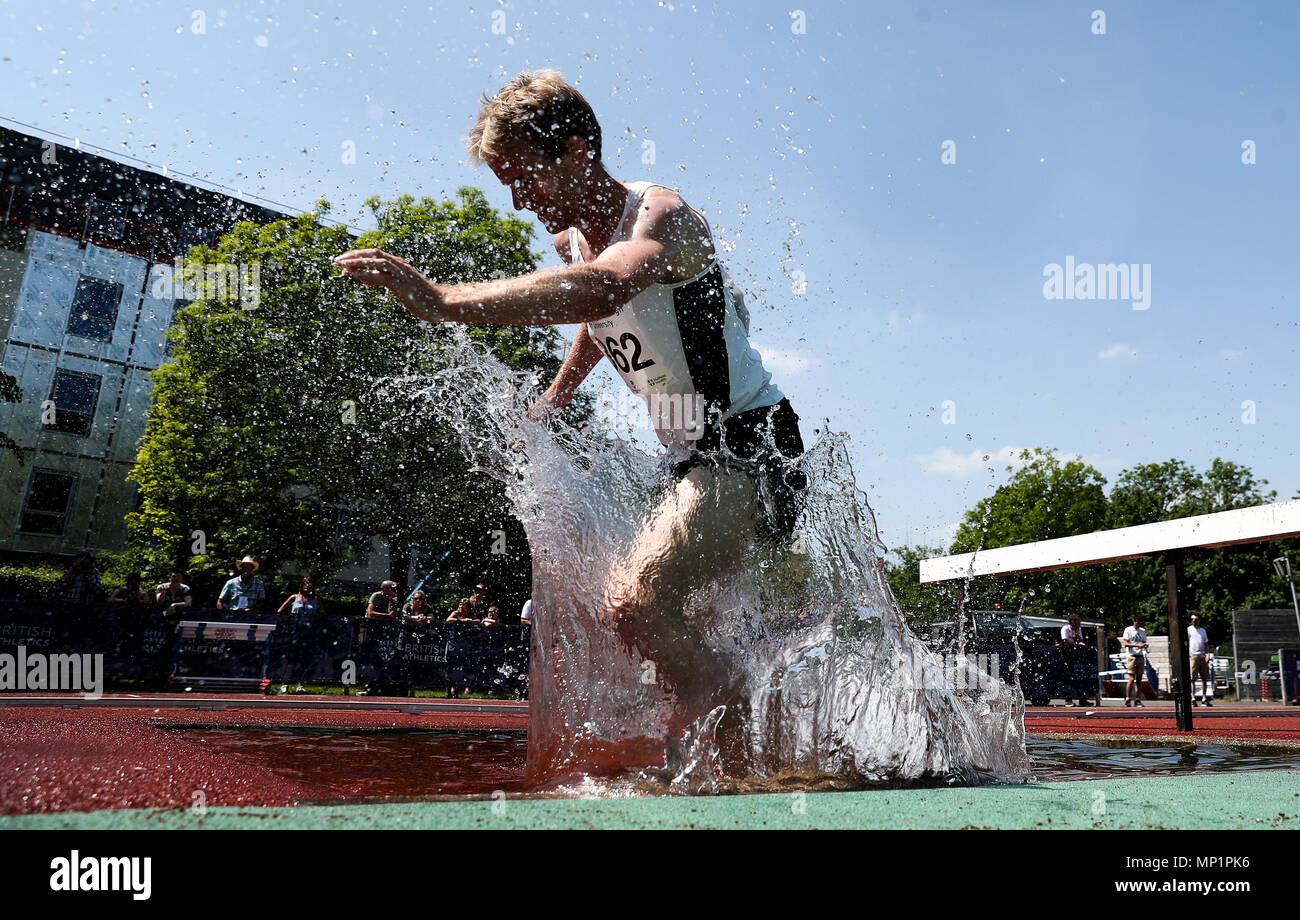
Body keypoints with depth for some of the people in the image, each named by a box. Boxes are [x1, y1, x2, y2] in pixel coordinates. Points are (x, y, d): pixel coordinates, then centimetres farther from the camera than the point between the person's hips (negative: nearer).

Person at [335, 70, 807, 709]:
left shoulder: (662, 215, -21)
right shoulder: (568, 241, 6)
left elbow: (600, 291, -45)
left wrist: (443, 301, -51)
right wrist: (556, 395, 31)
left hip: (750, 442, -10)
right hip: (688, 455, 10)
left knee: (633, 600, -31)